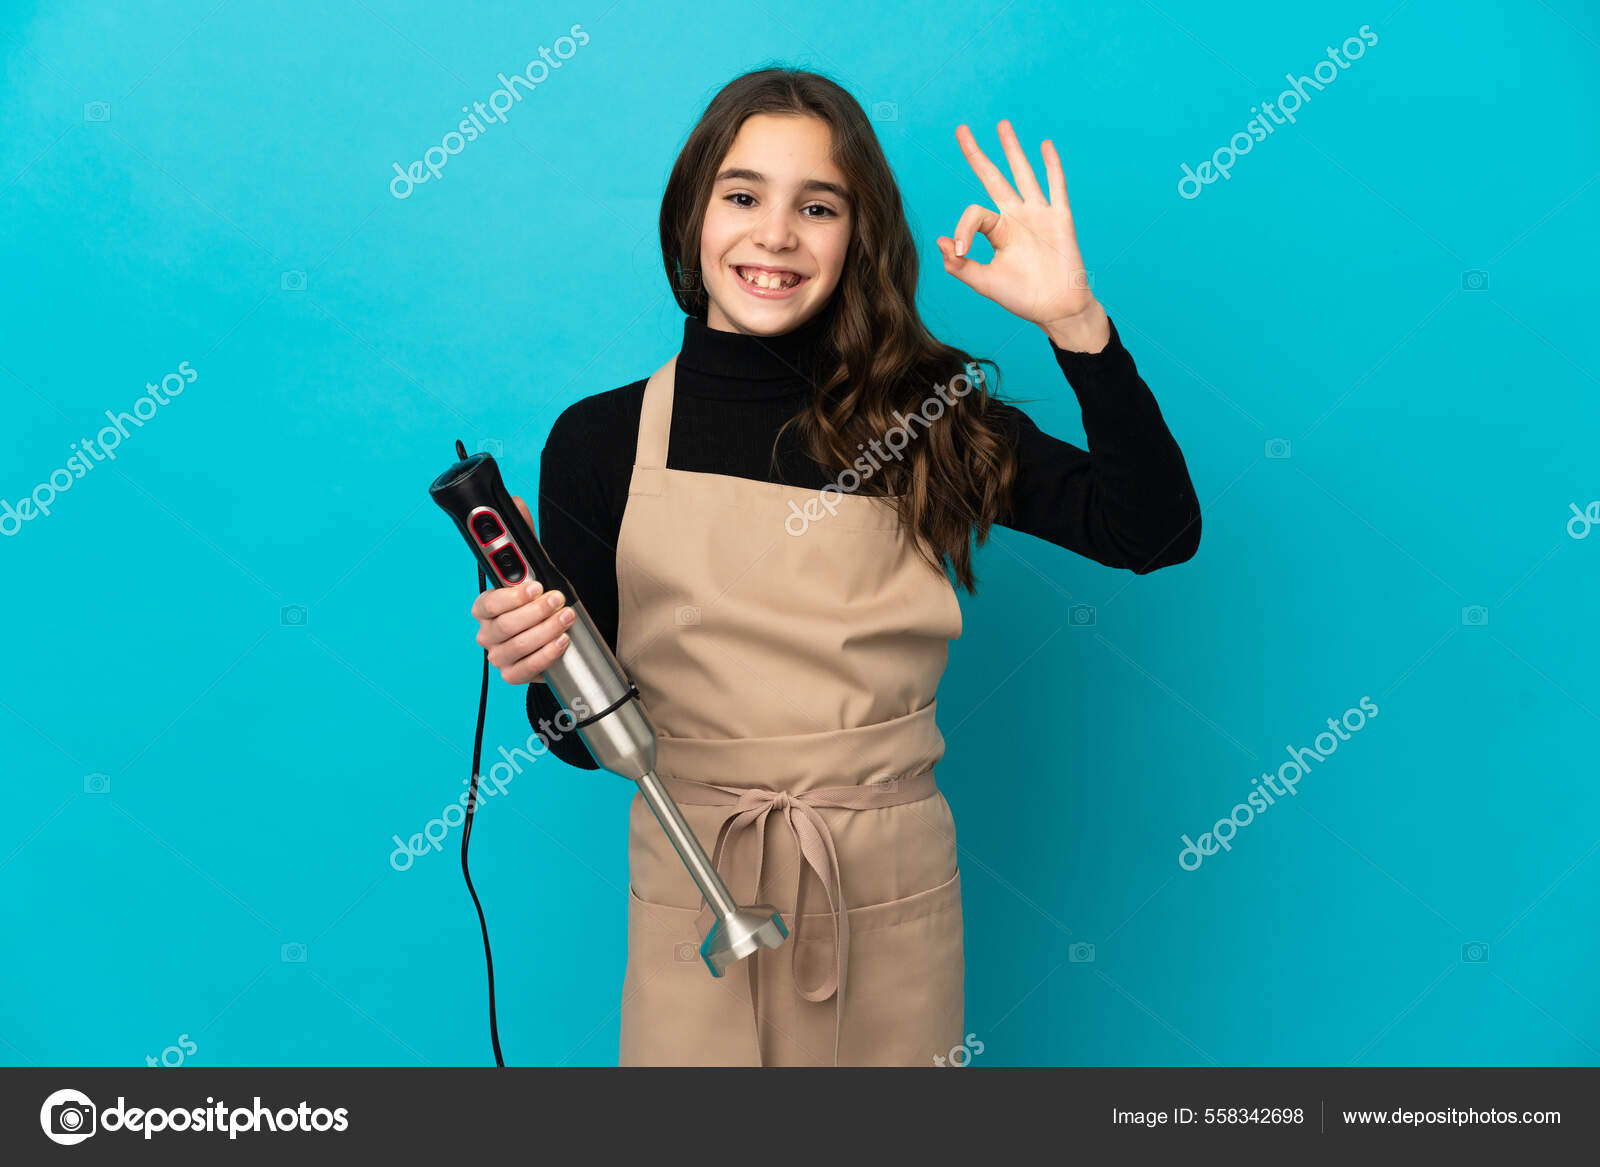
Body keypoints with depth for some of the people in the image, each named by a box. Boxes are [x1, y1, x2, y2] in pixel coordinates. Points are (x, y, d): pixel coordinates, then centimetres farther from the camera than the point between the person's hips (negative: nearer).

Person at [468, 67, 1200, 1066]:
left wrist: (1074, 321, -15)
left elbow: (1159, 531, -9)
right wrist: (543, 667, -22)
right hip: (693, 902, 0)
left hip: (889, 906, 1)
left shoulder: (926, 418, -2)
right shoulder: (599, 439, -4)